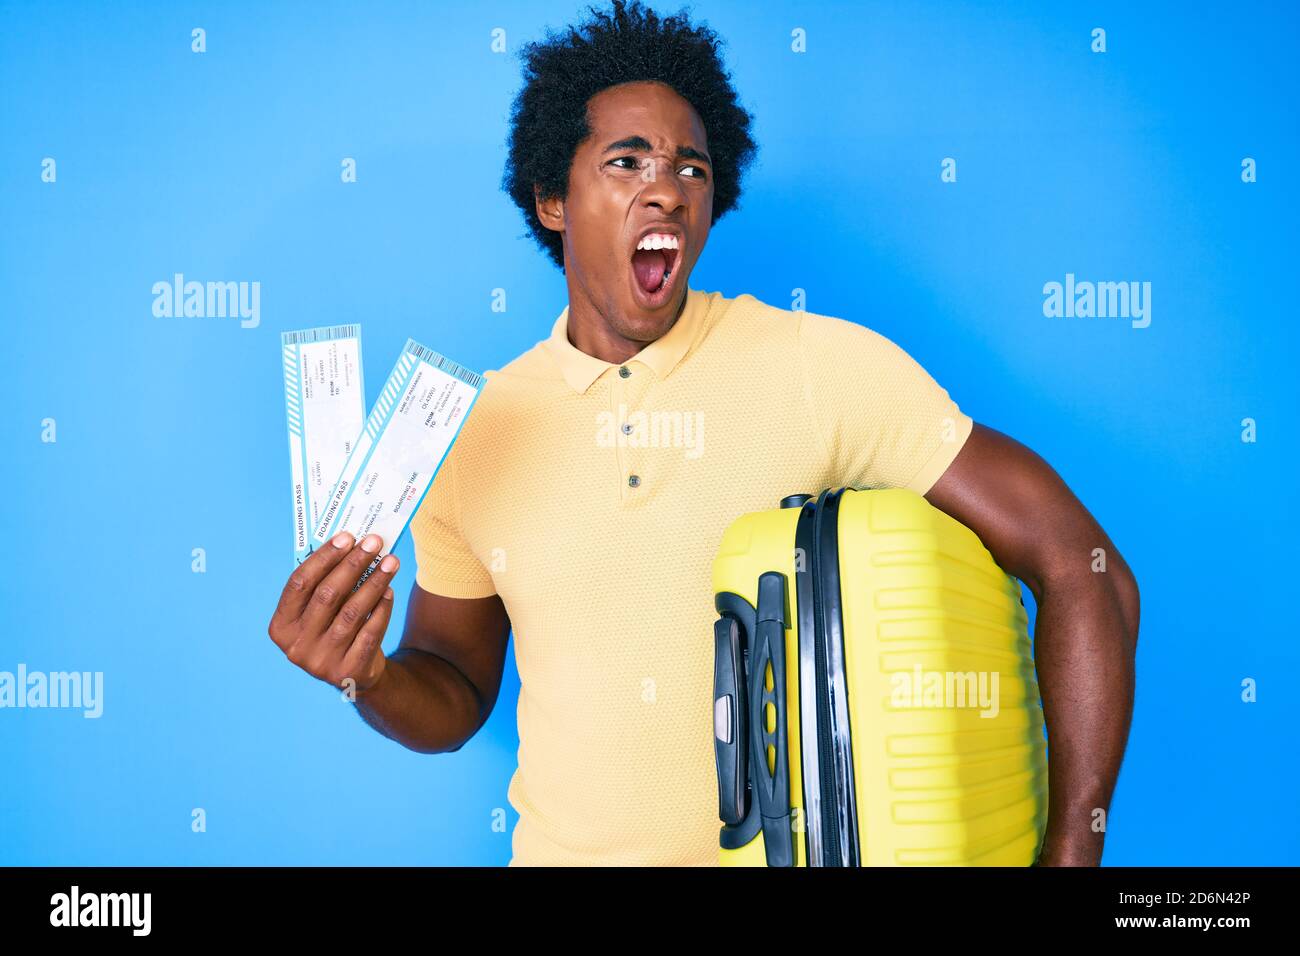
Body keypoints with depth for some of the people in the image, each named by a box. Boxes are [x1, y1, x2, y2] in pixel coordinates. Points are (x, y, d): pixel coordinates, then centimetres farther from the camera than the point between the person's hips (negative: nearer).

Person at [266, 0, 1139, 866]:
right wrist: (370, 678, -11)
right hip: (565, 849, 2)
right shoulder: (474, 430, -1)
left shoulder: (828, 368, -9)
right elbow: (456, 698, 10)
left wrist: (1070, 851, -11)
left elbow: (1082, 569, -8)